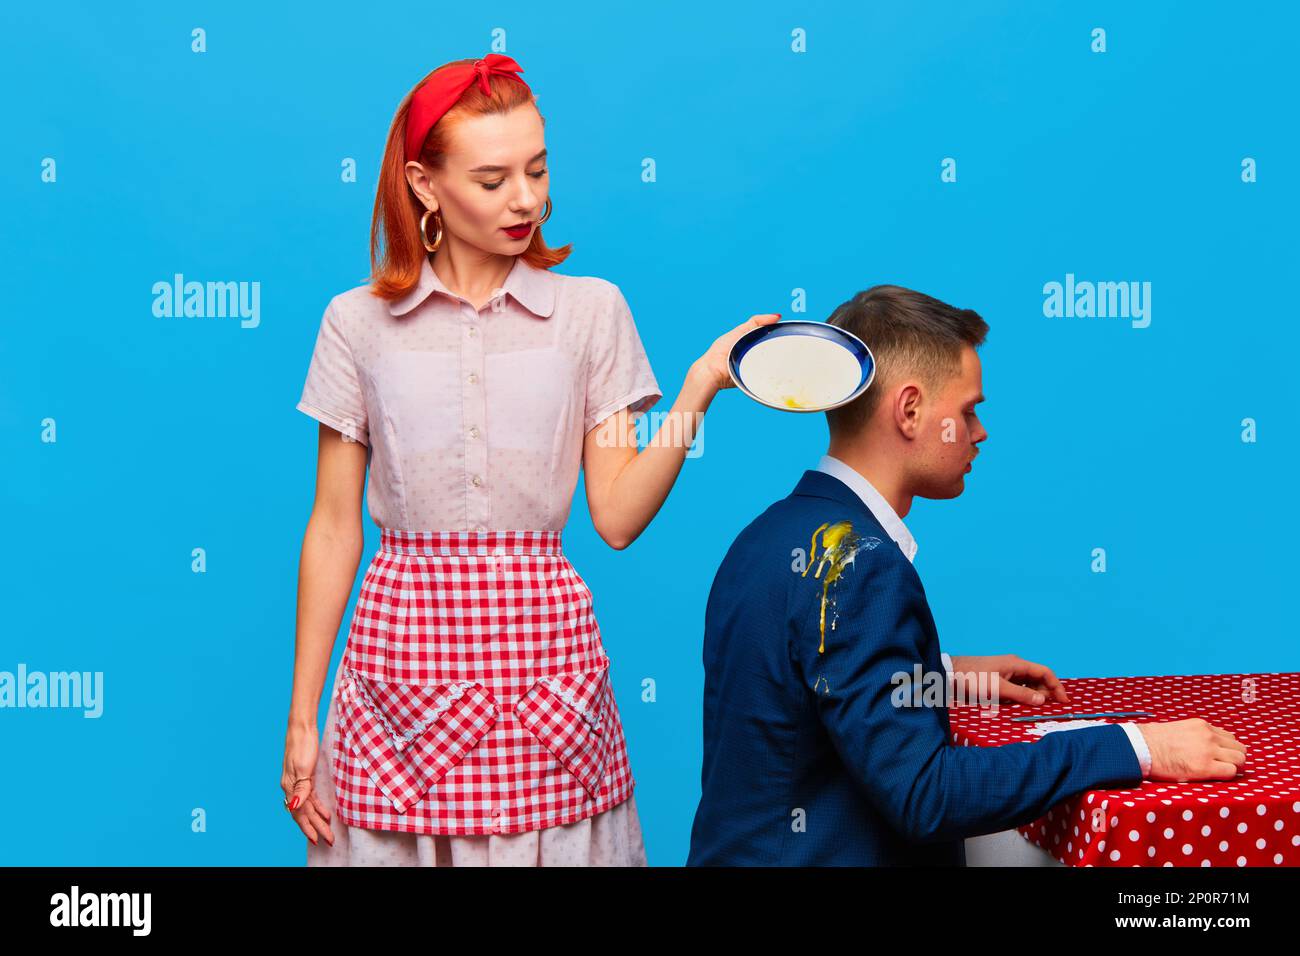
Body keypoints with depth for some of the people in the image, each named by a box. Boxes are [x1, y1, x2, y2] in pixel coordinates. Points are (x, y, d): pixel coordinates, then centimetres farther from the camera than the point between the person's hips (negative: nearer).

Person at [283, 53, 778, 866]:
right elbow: (333, 530, 5)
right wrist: (303, 717, 5)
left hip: (546, 647, 0)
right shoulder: (358, 322, 3)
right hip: (403, 647, 0)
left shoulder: (592, 310, 4)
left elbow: (618, 516, -1)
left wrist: (699, 389, -14)